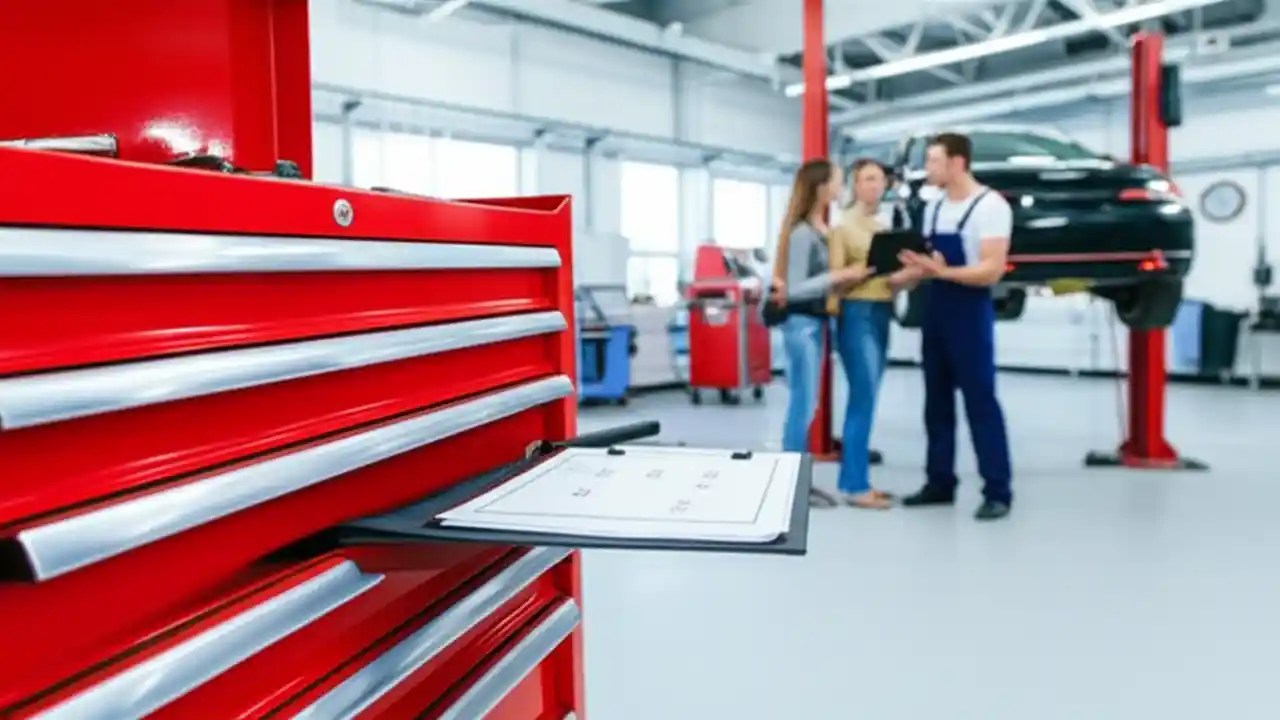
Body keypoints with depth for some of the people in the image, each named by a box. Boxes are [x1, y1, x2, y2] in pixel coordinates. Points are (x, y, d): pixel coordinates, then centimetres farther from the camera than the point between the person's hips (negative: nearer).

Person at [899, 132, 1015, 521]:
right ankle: (940, 482, 18)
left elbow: (991, 270, -19)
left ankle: (998, 491, 2)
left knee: (980, 402, -5)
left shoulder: (991, 206, -11)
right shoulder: (933, 208, 12)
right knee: (937, 401, 10)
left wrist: (943, 272, -32)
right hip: (934, 310, 8)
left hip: (970, 313, -7)